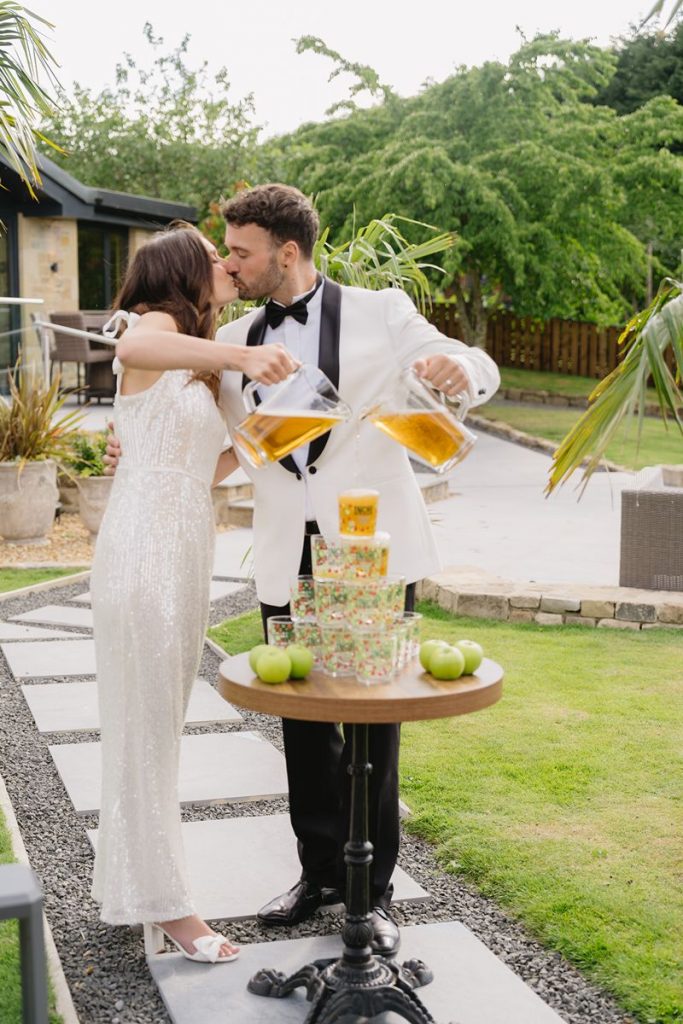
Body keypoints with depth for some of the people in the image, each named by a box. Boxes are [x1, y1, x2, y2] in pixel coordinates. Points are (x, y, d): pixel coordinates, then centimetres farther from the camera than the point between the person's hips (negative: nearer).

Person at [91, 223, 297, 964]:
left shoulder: (196, 365, 20)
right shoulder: (157, 323, -6)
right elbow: (132, 348, -33)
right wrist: (238, 356, -43)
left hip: (186, 554, 9)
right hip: (144, 550, -9)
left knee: (158, 722, 15)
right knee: (145, 723, -1)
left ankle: (133, 879, 29)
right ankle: (162, 902, 8)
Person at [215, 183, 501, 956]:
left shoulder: (379, 313, -2)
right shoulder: (235, 341, 8)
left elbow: (480, 372, -1)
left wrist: (460, 369, -25)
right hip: (288, 558, 4)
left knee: (374, 720, 4)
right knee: (303, 722, 11)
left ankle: (373, 889, 19)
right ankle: (320, 872, 29)